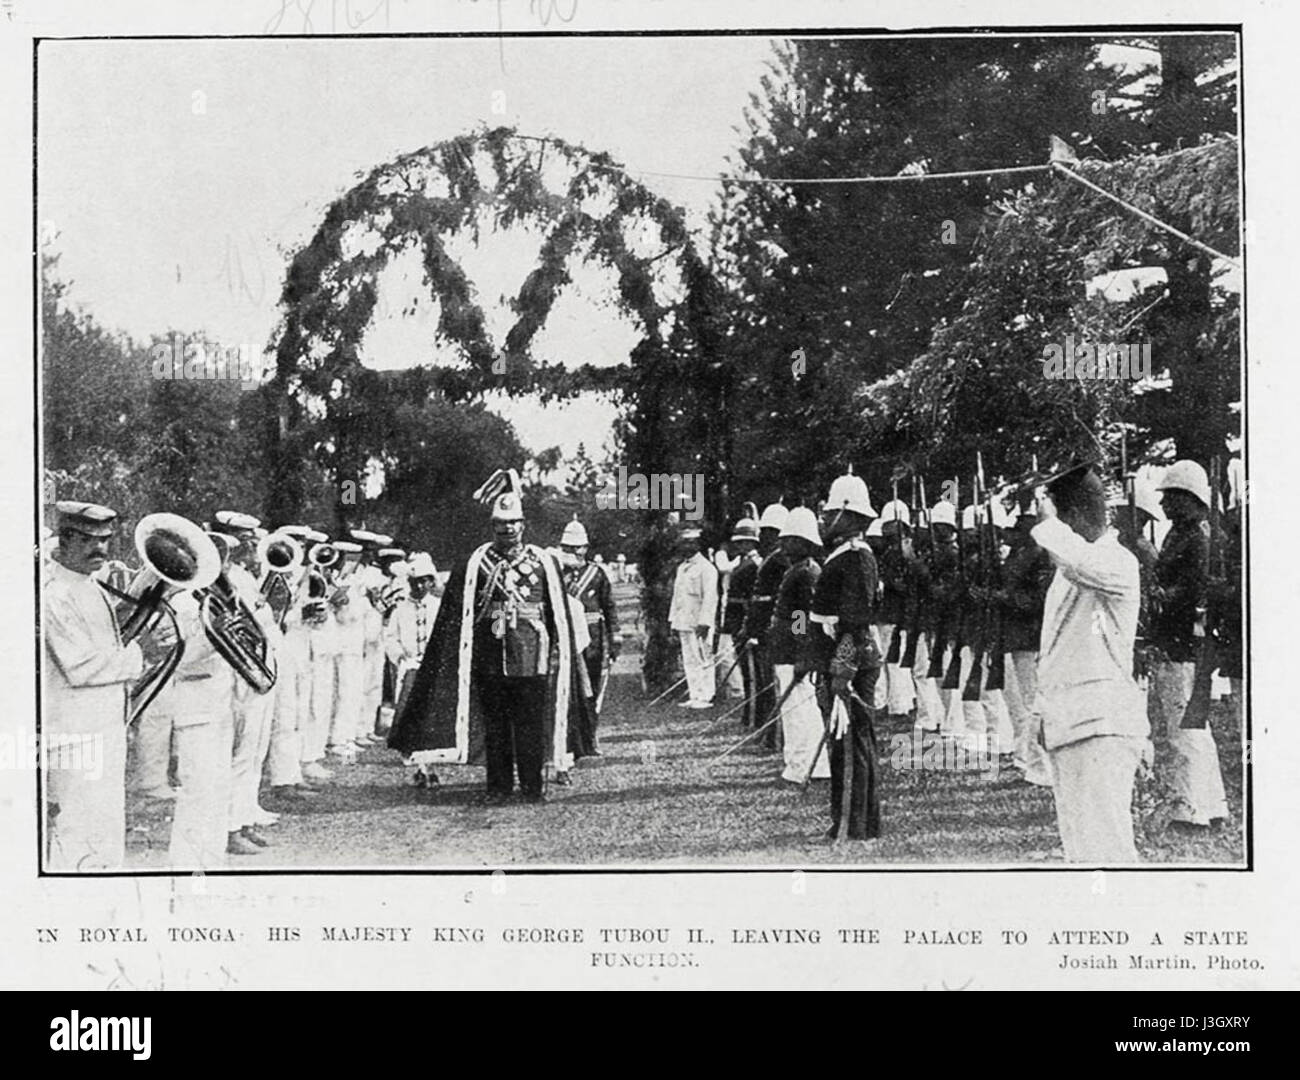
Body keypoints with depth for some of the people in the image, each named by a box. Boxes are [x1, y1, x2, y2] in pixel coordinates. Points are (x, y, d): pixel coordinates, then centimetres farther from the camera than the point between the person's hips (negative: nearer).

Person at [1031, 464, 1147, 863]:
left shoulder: (1117, 562, -11)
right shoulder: (1069, 568, 19)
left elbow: (1080, 563, -36)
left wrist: (1047, 519, -20)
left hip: (1102, 724, -10)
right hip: (1067, 723, 10)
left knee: (1105, 845, -15)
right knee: (1078, 845, 12)